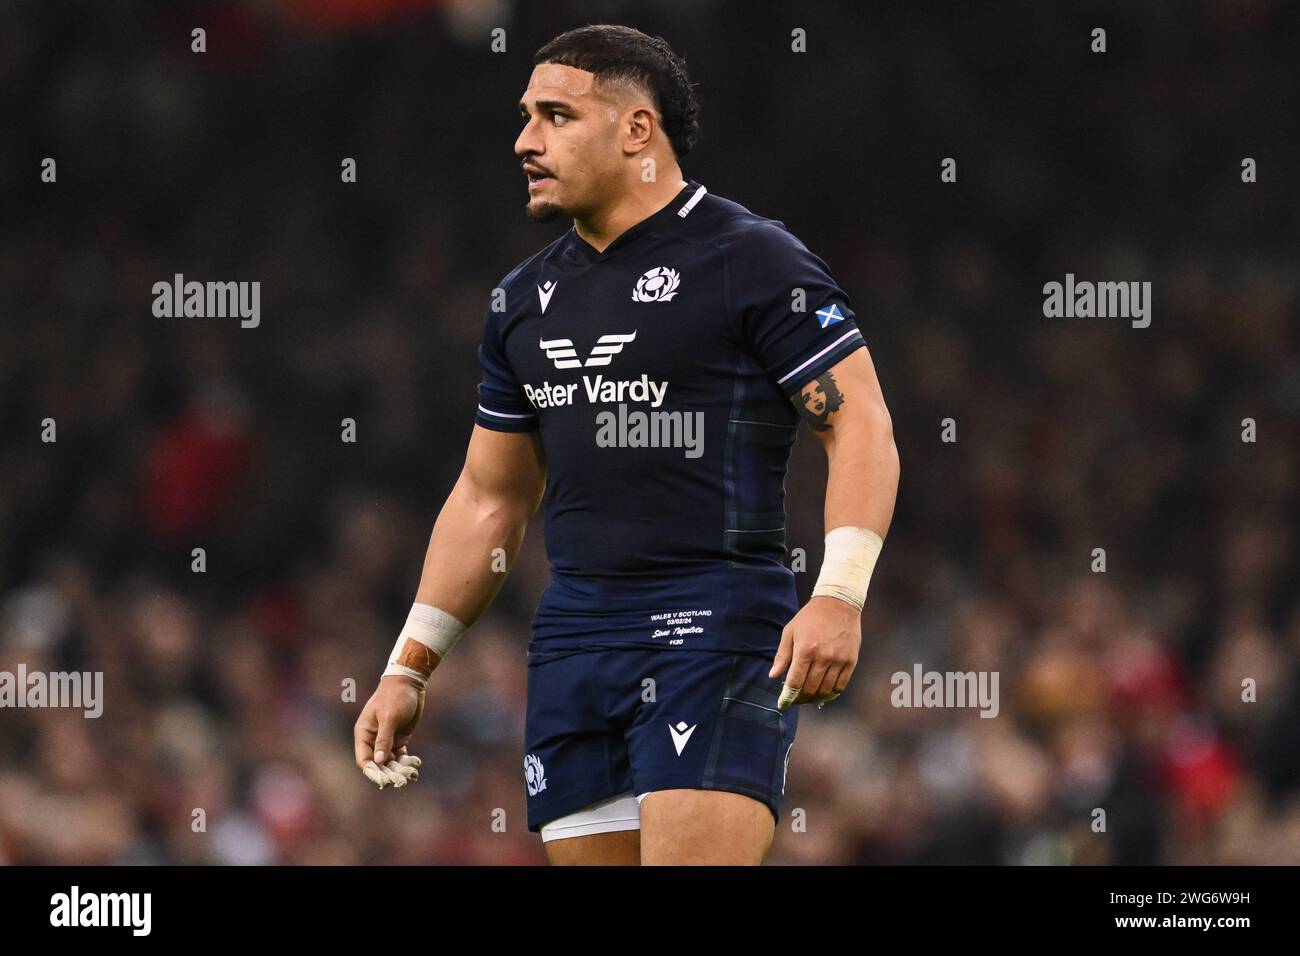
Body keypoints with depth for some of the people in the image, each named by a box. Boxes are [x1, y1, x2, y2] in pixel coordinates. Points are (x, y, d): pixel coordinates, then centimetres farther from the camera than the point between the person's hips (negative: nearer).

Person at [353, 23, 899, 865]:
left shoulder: (751, 261, -3)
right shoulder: (525, 301, 17)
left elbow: (861, 425, -8)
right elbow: (489, 498, 24)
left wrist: (839, 597, -21)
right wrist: (409, 668, 20)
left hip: (719, 629, -7)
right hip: (574, 637, 7)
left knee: (693, 850, -20)